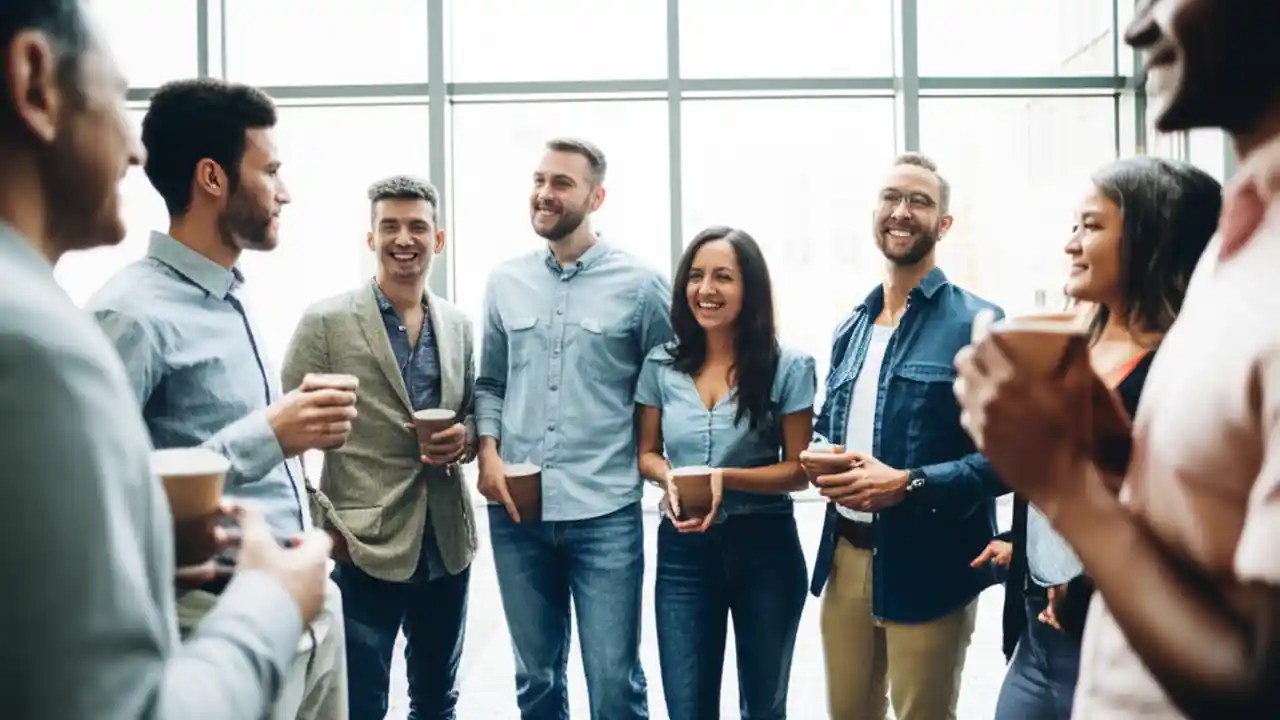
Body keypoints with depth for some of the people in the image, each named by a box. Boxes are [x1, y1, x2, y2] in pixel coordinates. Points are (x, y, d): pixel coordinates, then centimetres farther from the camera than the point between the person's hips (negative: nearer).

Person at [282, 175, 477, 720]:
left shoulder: (458, 324, 8)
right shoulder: (326, 321, -6)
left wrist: (467, 437, -6)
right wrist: (323, 524, -12)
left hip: (448, 545, 5)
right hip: (365, 547, -4)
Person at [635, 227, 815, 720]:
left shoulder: (787, 368, -8)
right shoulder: (661, 366, 0)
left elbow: (799, 470, -6)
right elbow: (646, 453, 9)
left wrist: (726, 478, -21)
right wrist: (670, 480, -14)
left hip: (764, 549, -1)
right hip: (683, 551, 2)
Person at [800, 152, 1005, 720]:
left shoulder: (979, 324, -8)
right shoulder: (851, 328, 12)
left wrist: (909, 484, -23)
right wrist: (816, 458, -2)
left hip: (928, 565, -5)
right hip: (845, 557, 6)